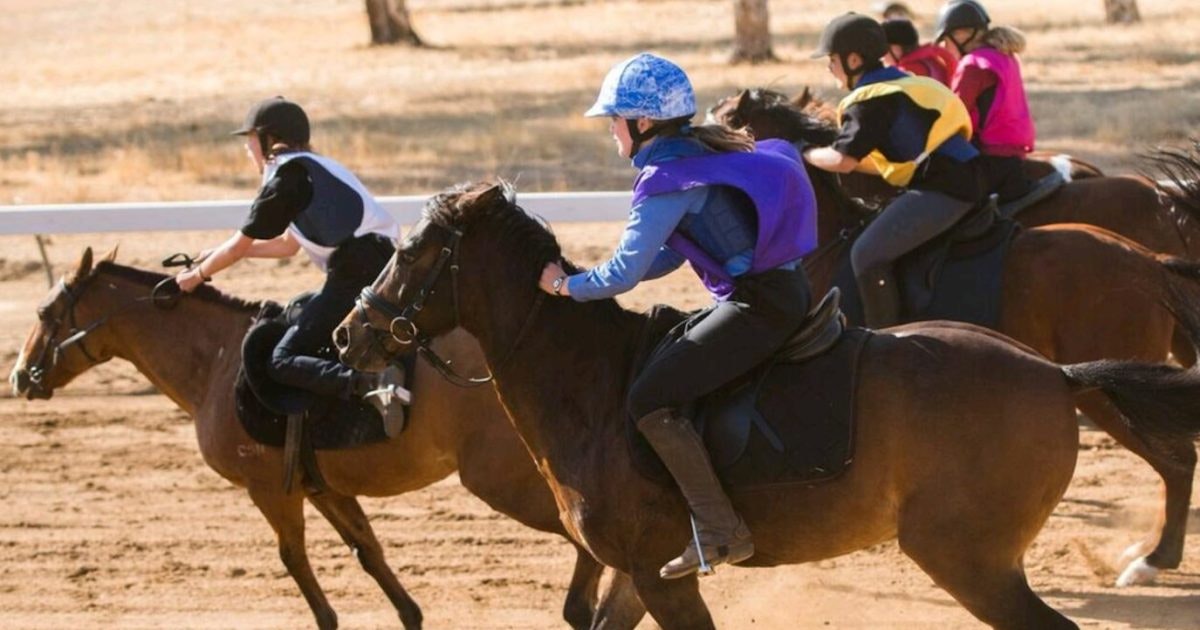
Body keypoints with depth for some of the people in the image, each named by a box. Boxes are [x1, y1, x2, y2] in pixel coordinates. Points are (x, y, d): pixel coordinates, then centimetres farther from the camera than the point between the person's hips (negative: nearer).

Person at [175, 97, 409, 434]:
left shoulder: (286, 177, -2)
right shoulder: (313, 168, 26)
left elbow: (241, 244, 2)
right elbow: (288, 244, 36)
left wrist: (197, 275, 18)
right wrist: (218, 255, 39)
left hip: (355, 273, -9)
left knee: (281, 362, -15)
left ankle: (372, 383, -37)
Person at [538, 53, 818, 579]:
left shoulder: (666, 180, -13)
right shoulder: (699, 154, 16)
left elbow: (623, 274, -15)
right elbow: (667, 256, 23)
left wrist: (567, 285, 2)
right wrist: (589, 278, 15)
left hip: (759, 307, -11)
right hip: (779, 292, 11)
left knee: (650, 401, -13)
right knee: (660, 361, 25)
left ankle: (720, 533, -14)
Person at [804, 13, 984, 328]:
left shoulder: (869, 100, -10)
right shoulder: (903, 83, 20)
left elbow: (843, 160, -19)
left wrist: (807, 153, -2)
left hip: (939, 190, -10)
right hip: (960, 181, 10)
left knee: (867, 254, -13)